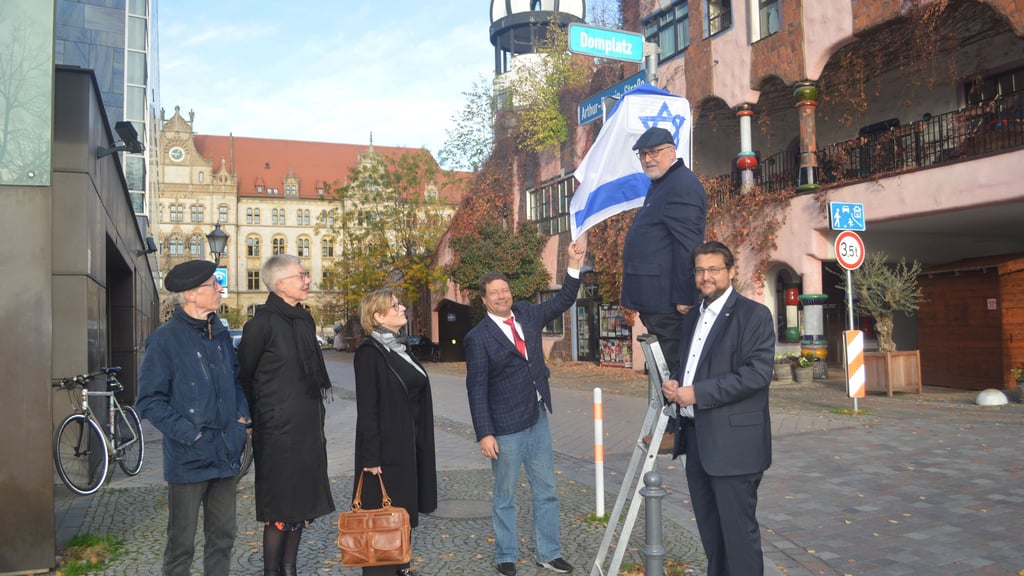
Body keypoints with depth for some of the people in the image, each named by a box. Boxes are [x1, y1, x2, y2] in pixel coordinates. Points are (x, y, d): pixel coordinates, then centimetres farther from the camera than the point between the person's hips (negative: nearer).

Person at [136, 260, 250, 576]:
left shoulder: (220, 333, 8)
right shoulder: (165, 338, -12)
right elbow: (149, 401, -11)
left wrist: (241, 416, 7)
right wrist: (188, 433, -15)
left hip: (225, 454, 6)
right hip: (189, 458, -6)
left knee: (223, 537, 15)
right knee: (182, 543, 7)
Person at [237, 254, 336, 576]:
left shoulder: (305, 320, 12)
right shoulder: (262, 323, -11)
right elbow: (242, 377, -7)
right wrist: (252, 422, -4)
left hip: (309, 429, 7)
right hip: (278, 432, -7)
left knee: (302, 505, 13)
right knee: (280, 510, 0)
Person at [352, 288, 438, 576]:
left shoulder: (399, 349, 12)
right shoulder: (369, 353, -13)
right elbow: (366, 410, -17)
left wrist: (419, 445, 17)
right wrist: (371, 457, -19)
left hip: (410, 446, 8)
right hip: (386, 447, -8)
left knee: (403, 509, 16)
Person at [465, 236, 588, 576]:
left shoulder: (527, 314, 5)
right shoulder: (478, 337, -11)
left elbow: (563, 301, 10)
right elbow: (476, 389, -13)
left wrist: (575, 264, -3)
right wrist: (484, 434, -17)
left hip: (538, 420, 6)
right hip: (506, 427, -6)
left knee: (546, 492, 14)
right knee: (504, 497, 9)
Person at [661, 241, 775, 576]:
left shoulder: (753, 315, -8)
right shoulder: (692, 318, 16)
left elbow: (757, 372, -18)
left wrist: (697, 393, -20)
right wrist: (673, 384, 1)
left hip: (733, 441, -8)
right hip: (696, 437, 8)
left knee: (738, 528, 0)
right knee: (709, 527, 18)